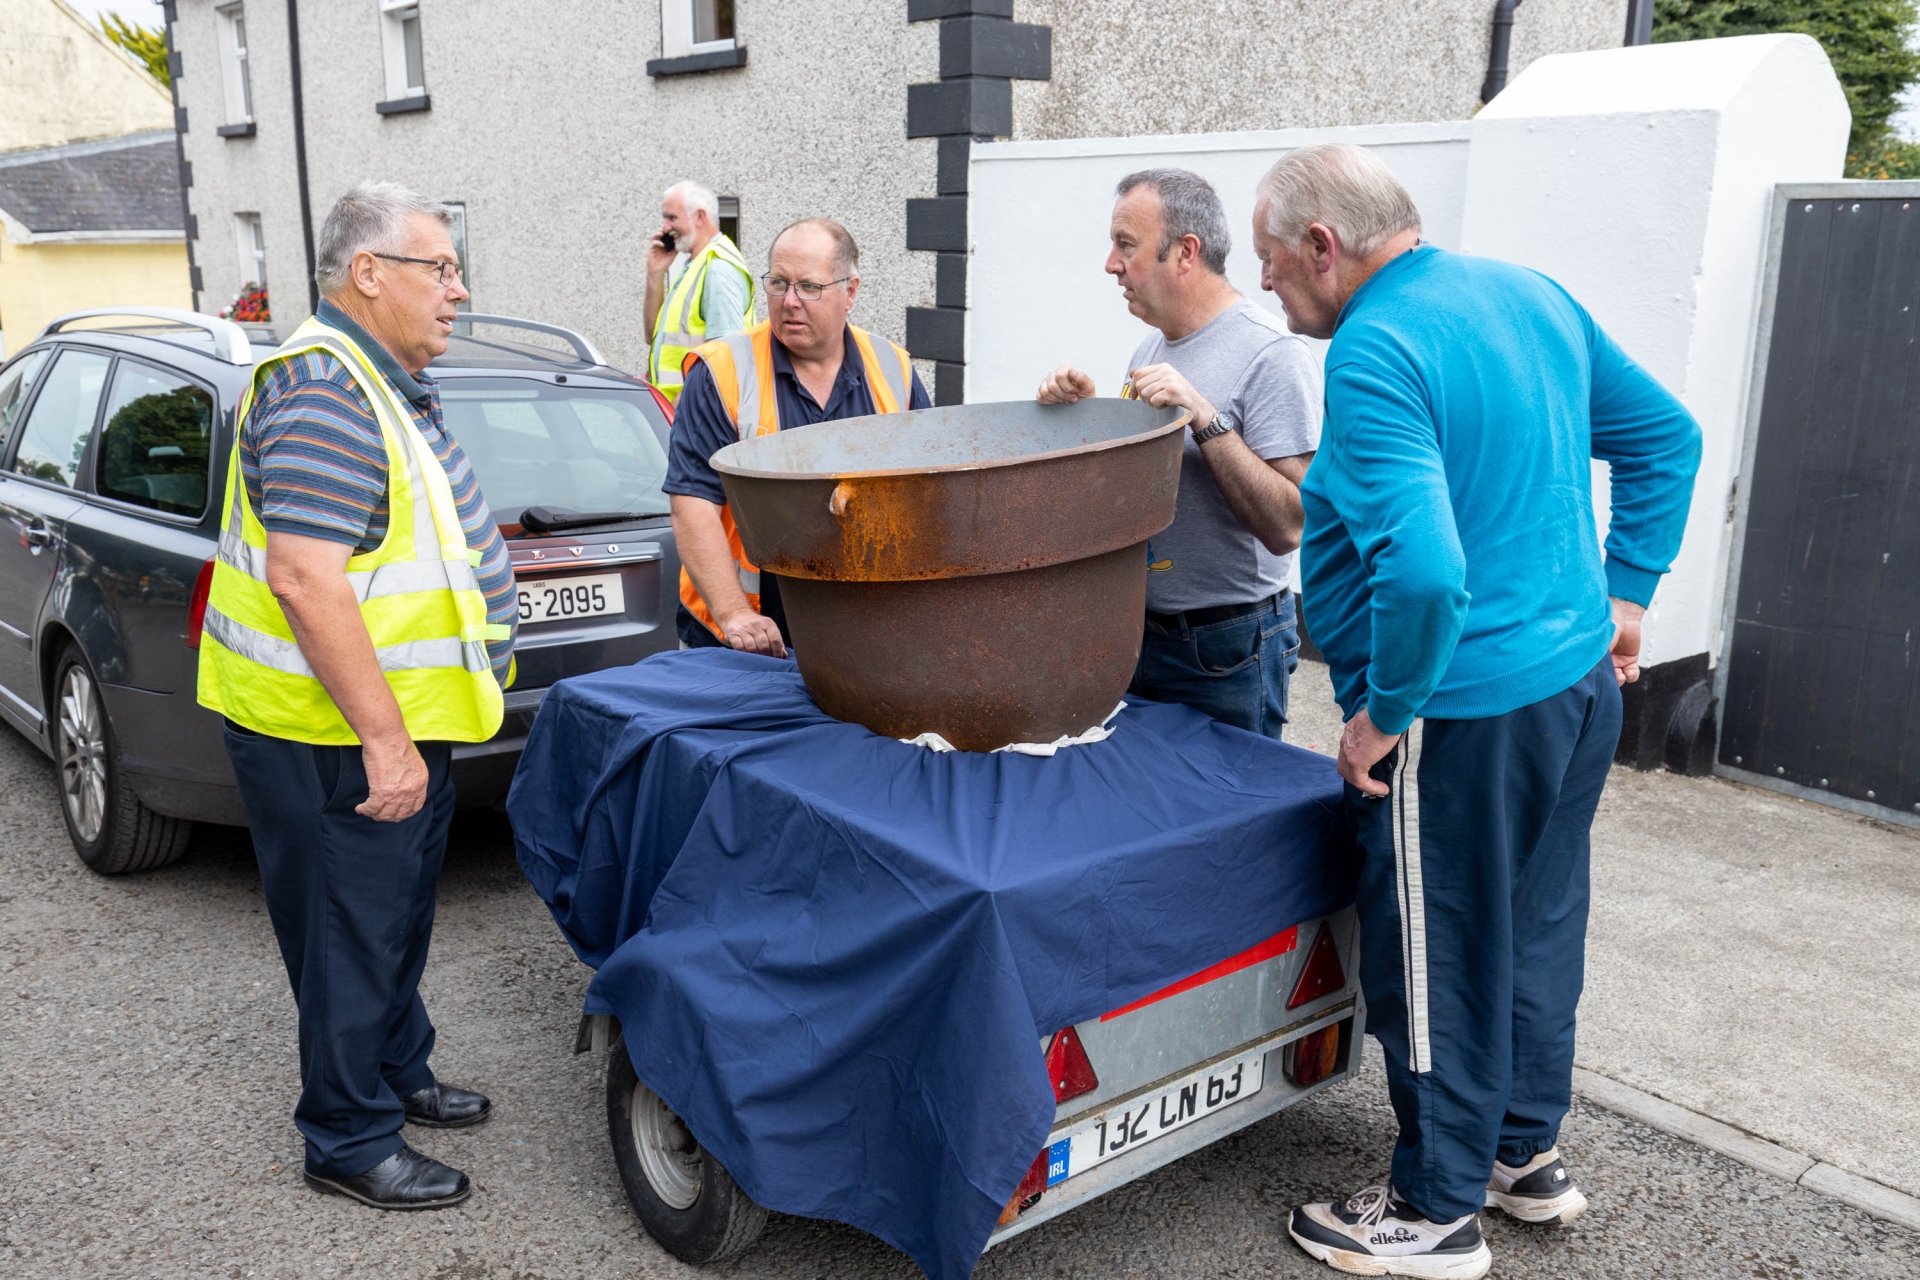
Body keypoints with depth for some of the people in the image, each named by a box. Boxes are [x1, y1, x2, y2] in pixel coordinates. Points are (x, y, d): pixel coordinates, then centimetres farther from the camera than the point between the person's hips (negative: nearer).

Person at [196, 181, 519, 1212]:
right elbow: (305, 580, -29)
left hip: (399, 724, 10)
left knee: (396, 921, 22)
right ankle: (351, 1143, 20)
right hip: (339, 739, -10)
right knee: (351, 937, 4)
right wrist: (383, 738, -28)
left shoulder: (388, 382, 12)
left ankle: (398, 1076, 40)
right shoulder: (324, 392, -22)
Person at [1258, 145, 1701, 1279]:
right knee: (1537, 929, 22)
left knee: (1436, 966, 7)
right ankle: (1528, 1154, 41)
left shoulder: (1374, 354, -21)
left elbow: (1423, 569, -32)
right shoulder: (1531, 293, 7)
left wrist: (1384, 713, -18)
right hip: (1583, 681, 9)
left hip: (1464, 713, -9)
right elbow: (1667, 435, 15)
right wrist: (1624, 591, 15)